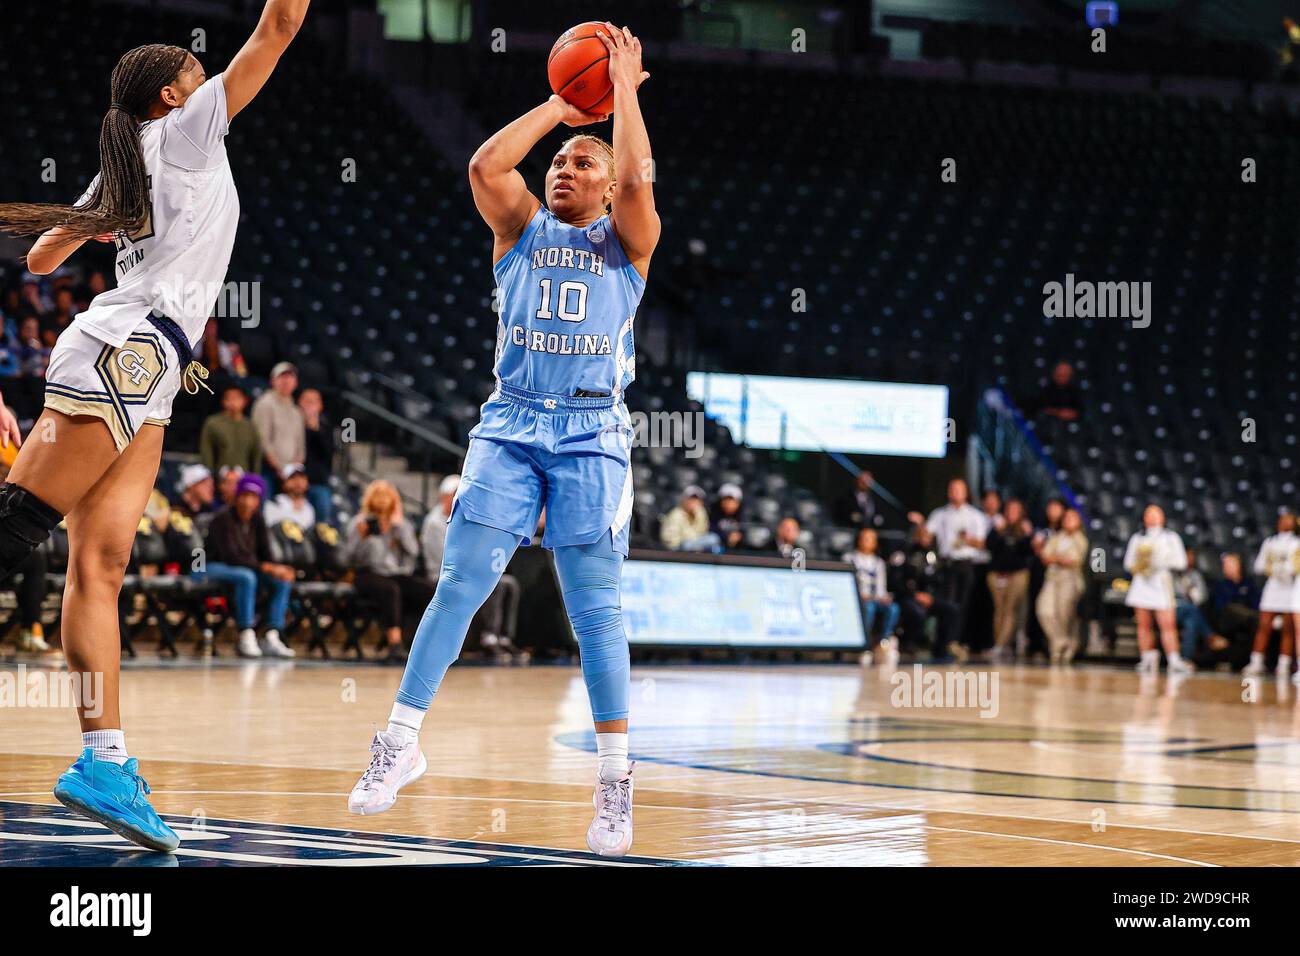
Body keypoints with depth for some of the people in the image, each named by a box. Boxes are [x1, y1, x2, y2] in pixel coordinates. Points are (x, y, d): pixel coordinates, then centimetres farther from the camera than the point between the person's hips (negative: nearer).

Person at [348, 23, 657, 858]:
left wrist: (624, 88, -1)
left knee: (596, 606, -4)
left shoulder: (627, 242, 9)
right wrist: (558, 107, 5)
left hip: (593, 434, -2)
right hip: (511, 423, 2)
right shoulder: (522, 229, 15)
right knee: (461, 583, -7)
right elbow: (485, 166, -3)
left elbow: (638, 178, -11)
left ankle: (615, 776, 1)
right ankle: (402, 741, -1)